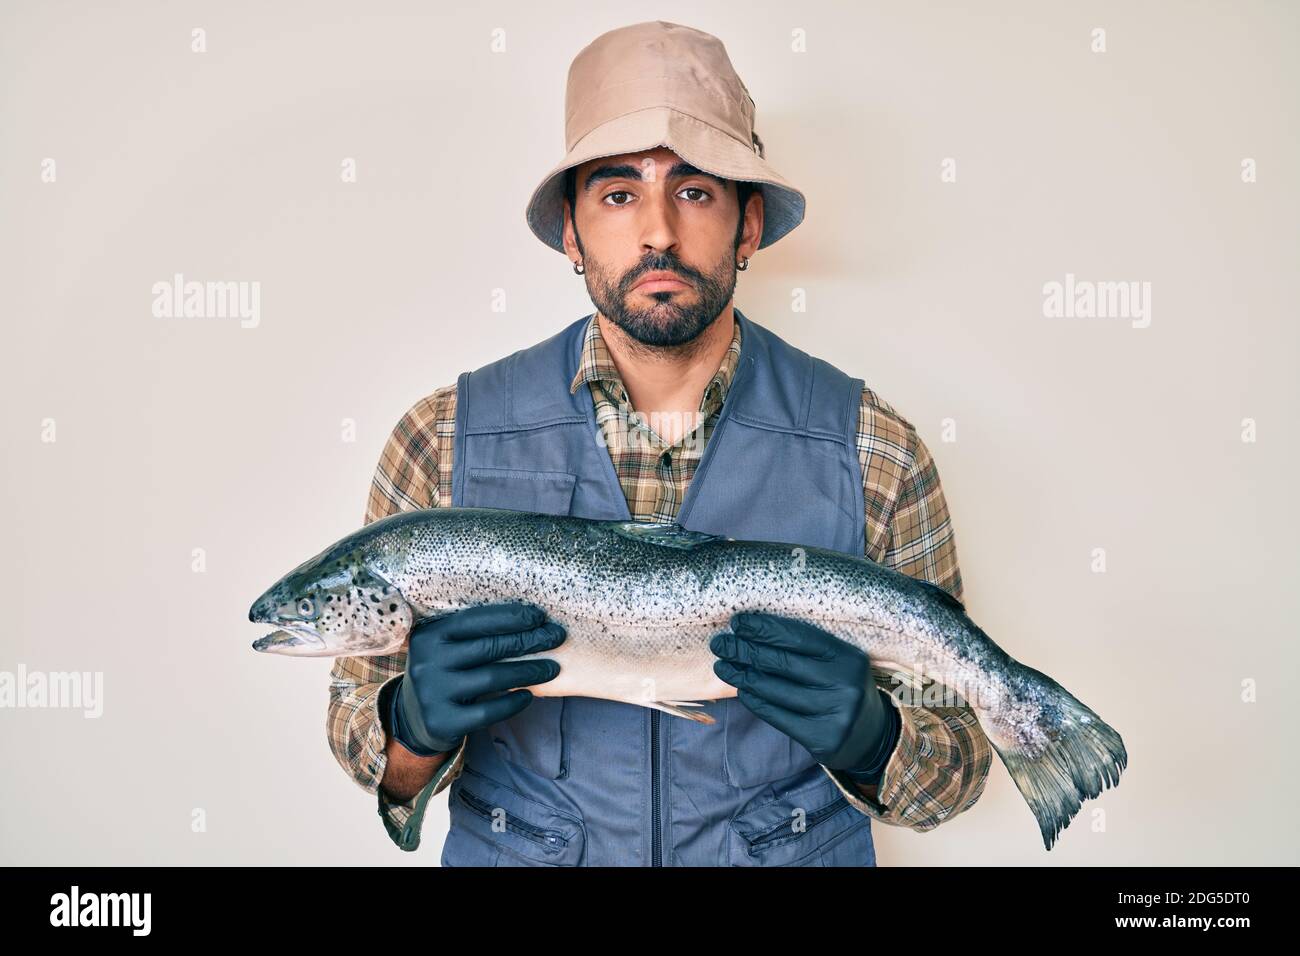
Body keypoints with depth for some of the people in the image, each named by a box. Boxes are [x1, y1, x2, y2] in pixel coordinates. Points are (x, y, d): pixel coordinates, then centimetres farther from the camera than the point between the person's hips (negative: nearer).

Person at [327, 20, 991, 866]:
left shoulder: (876, 453, -7)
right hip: (510, 853, 1)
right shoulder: (443, 442, -6)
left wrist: (869, 738, -21)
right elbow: (360, 708, 0)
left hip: (801, 853, 1)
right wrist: (416, 729, -20)